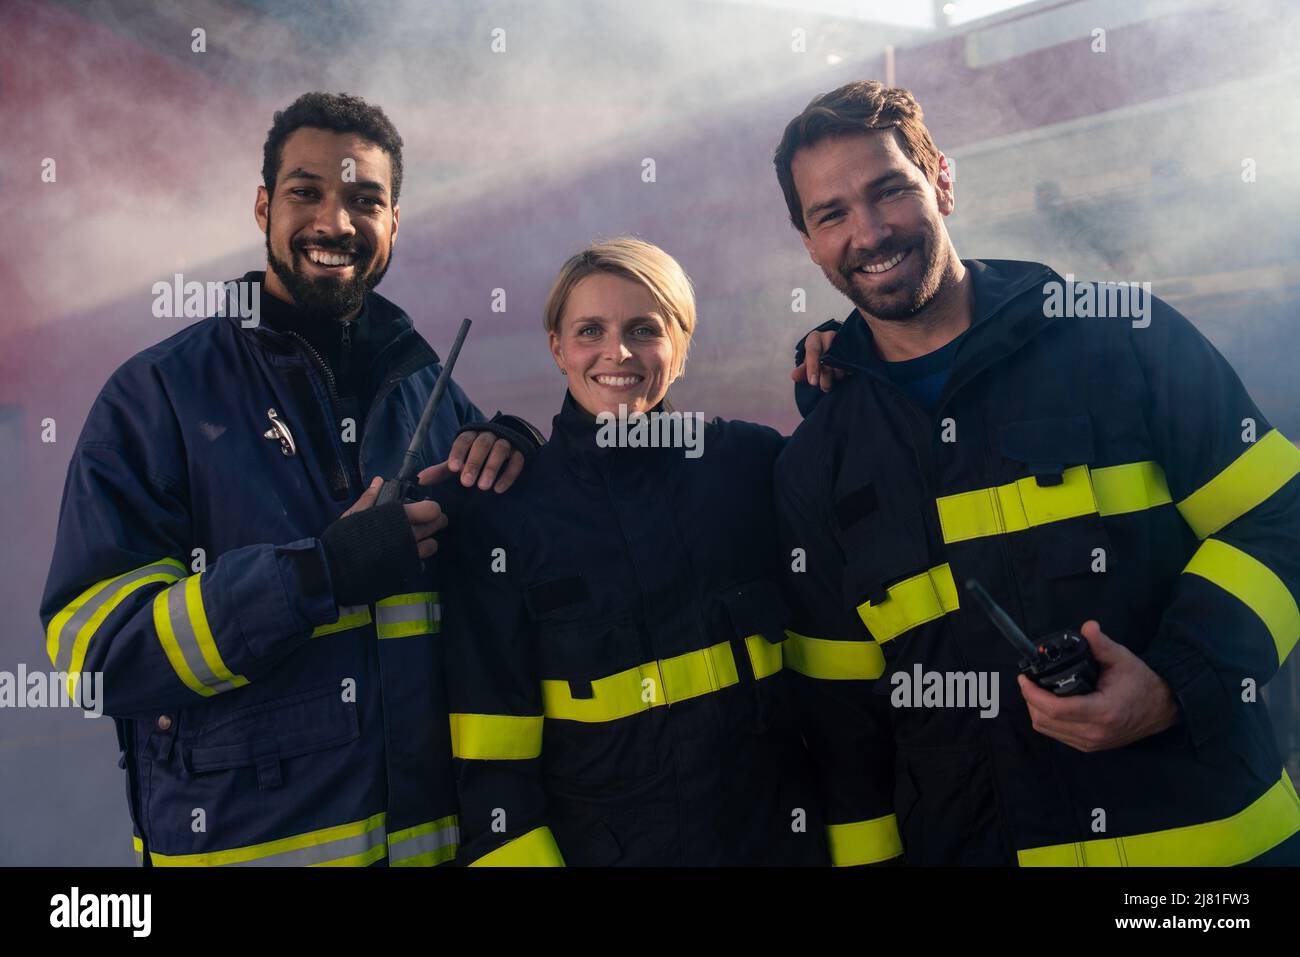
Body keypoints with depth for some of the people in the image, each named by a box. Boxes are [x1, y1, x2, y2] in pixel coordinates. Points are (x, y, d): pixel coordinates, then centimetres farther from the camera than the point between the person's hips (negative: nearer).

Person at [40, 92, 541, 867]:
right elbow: (94, 647, -14)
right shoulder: (158, 394, -7)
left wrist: (508, 447, -5)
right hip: (234, 837, -4)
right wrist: (320, 574, -24)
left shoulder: (429, 387, 5)